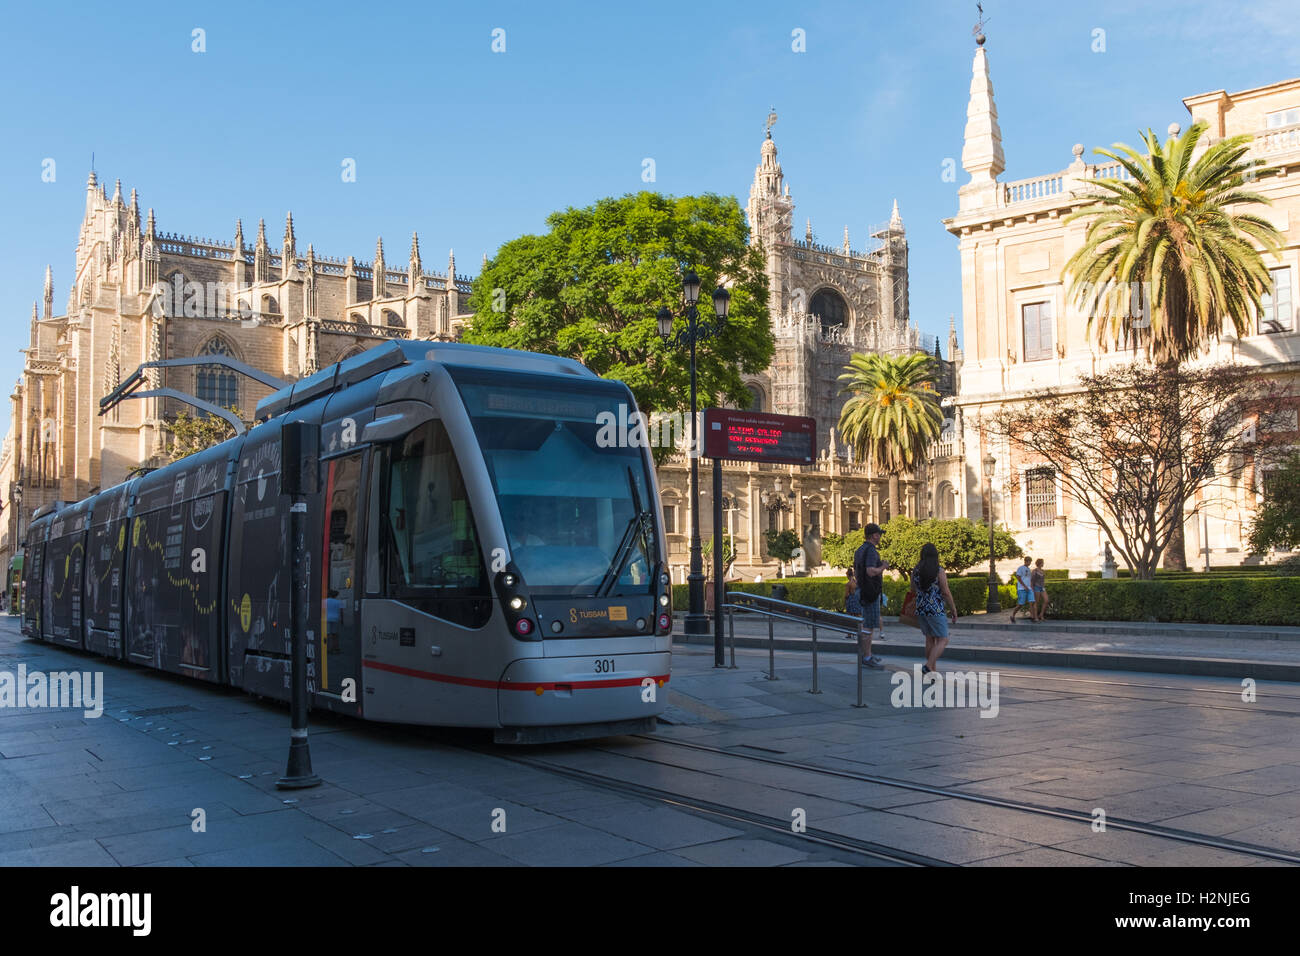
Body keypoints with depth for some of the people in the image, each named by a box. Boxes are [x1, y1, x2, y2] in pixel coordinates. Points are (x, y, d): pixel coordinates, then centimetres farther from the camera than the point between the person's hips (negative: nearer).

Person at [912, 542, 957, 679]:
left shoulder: (916, 570, 1)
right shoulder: (939, 571, -13)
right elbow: (946, 593, -11)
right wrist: (954, 610, -1)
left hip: (921, 609, 6)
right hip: (936, 610, -6)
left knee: (930, 639, 17)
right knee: (942, 641, 1)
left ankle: (933, 670, 19)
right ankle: (927, 667, -15)